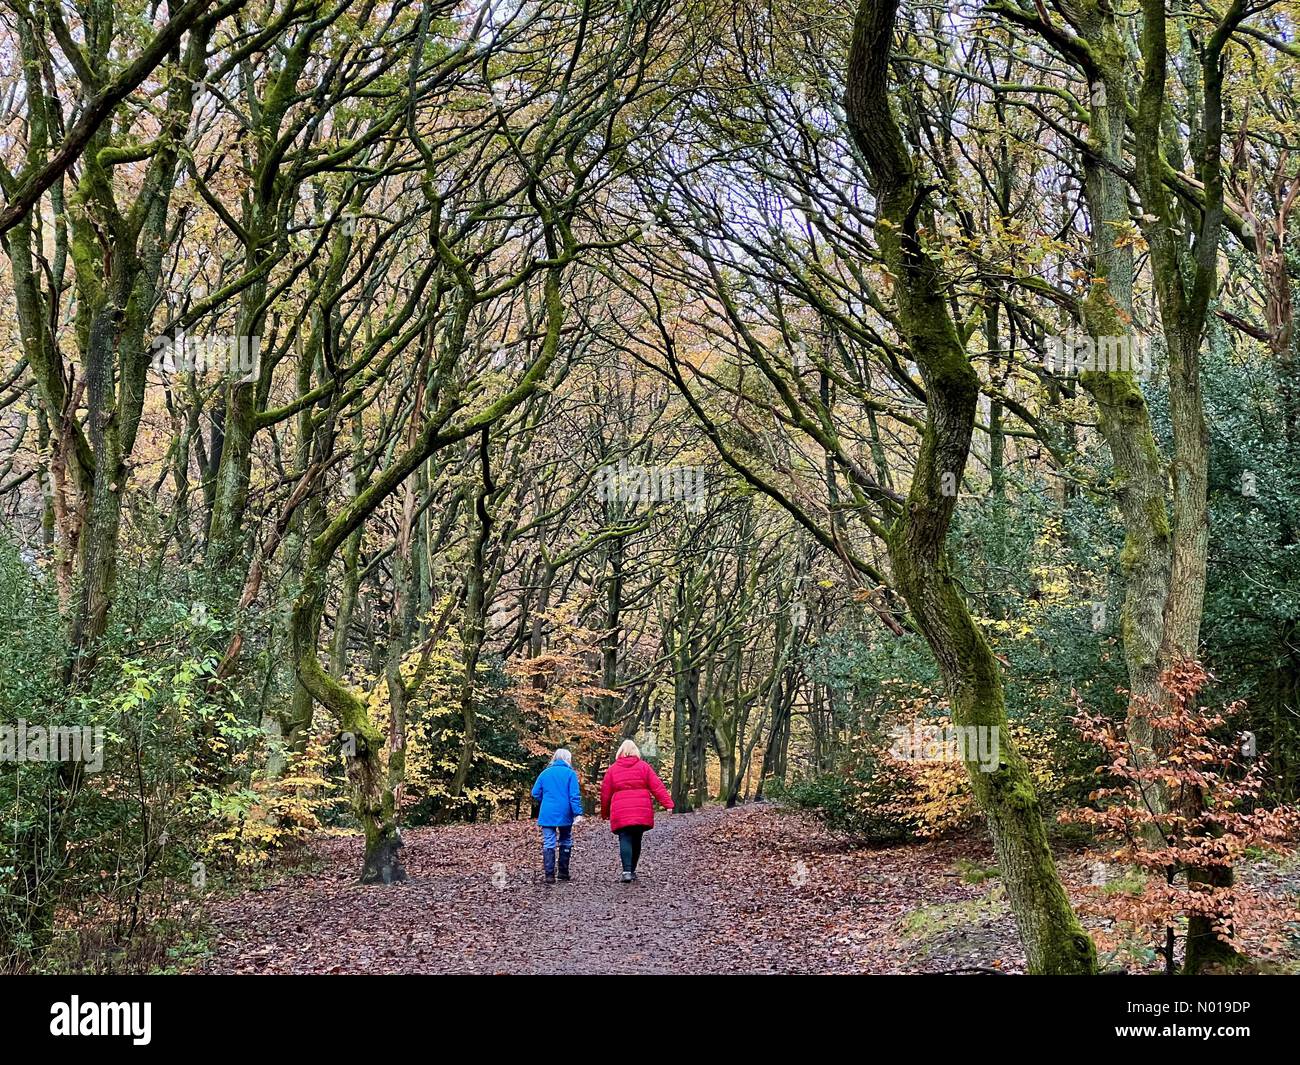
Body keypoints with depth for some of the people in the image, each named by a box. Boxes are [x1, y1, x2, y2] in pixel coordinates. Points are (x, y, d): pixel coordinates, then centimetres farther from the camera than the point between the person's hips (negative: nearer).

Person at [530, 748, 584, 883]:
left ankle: (549, 874, -8)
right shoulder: (570, 773, -2)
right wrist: (578, 812, -13)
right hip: (565, 815, -1)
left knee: (549, 844, 0)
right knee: (565, 842, 16)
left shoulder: (545, 773, 8)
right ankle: (563, 872, 17)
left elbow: (535, 793, 7)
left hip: (547, 815, 1)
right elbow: (575, 795, -11)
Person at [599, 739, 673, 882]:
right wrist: (668, 803, -2)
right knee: (636, 840, 14)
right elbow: (657, 787, -1)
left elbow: (605, 793, 10)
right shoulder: (643, 766, 5)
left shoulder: (612, 769, 7)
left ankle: (627, 871, -23)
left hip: (621, 813, -1)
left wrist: (605, 812, 22)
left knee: (625, 840, -6)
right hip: (641, 812, 1)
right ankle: (632, 870, 19)